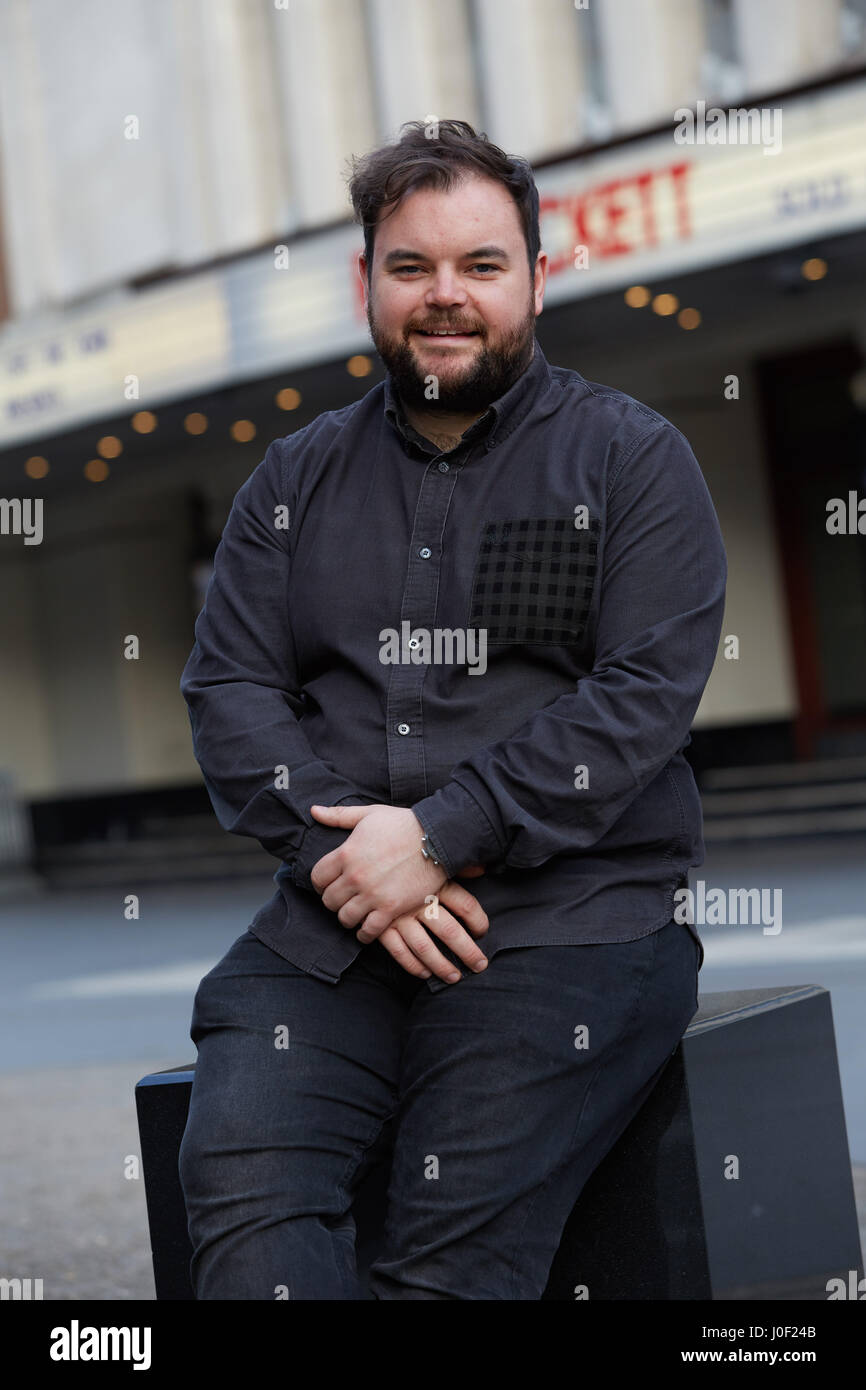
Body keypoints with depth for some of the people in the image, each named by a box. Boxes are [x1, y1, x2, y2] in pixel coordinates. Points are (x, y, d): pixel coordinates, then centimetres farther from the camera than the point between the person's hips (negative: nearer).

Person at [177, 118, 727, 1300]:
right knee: (240, 1180, -23)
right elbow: (227, 687, 10)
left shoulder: (632, 458, 7)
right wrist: (340, 854, -9)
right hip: (328, 928, 3)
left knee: (452, 1251, -22)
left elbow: (645, 694, -5)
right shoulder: (298, 477, 18)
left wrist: (440, 835, -13)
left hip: (569, 917, -3)